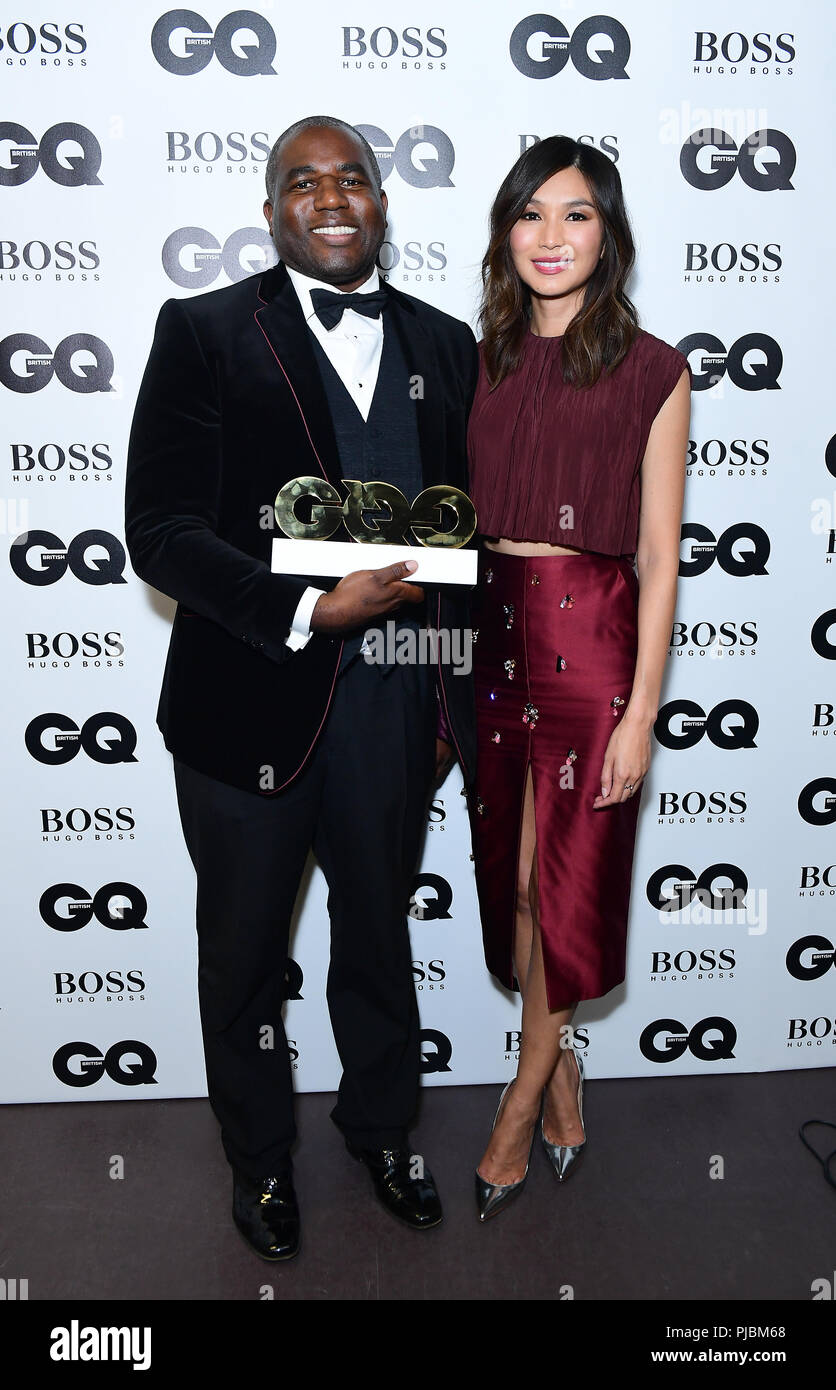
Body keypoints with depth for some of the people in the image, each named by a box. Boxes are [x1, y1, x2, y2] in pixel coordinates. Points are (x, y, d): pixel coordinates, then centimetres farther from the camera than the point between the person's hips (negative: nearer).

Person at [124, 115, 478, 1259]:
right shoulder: (205, 332, -4)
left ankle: (381, 1124, 48)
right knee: (244, 951, 16)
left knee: (379, 936, 21)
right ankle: (260, 1156, 42)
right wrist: (309, 611, -23)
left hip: (395, 704, 3)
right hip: (253, 702, -2)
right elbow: (159, 530, -12)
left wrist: (458, 693, 5)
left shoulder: (444, 345, 7)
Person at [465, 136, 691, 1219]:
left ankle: (522, 1101, 28)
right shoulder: (483, 361, 10)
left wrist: (641, 709, -10)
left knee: (570, 884, 6)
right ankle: (561, 1070, 34)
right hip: (489, 636, 4)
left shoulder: (652, 371, -2)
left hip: (591, 642, -4)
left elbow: (658, 558, -5)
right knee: (510, 876, 11)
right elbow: (459, 521, 11)